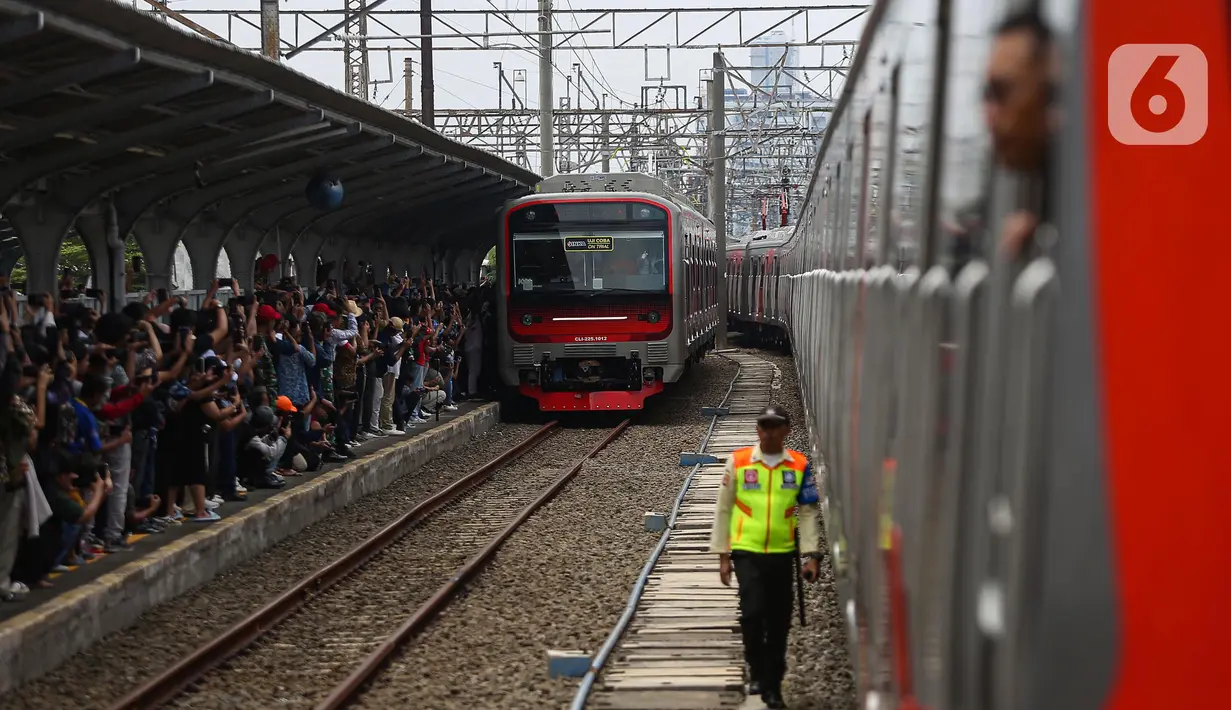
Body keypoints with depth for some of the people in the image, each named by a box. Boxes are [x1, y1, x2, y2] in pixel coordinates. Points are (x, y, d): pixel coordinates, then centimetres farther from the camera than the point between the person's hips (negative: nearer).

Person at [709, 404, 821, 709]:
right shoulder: (738, 461, -1)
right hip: (747, 552, -2)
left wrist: (812, 555, -4)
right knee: (752, 613, -16)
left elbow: (807, 513, 4)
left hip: (783, 554, 2)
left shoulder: (800, 465, 2)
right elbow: (723, 509, 4)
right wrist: (722, 555, 2)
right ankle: (757, 671, 7)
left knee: (779, 623, 7)